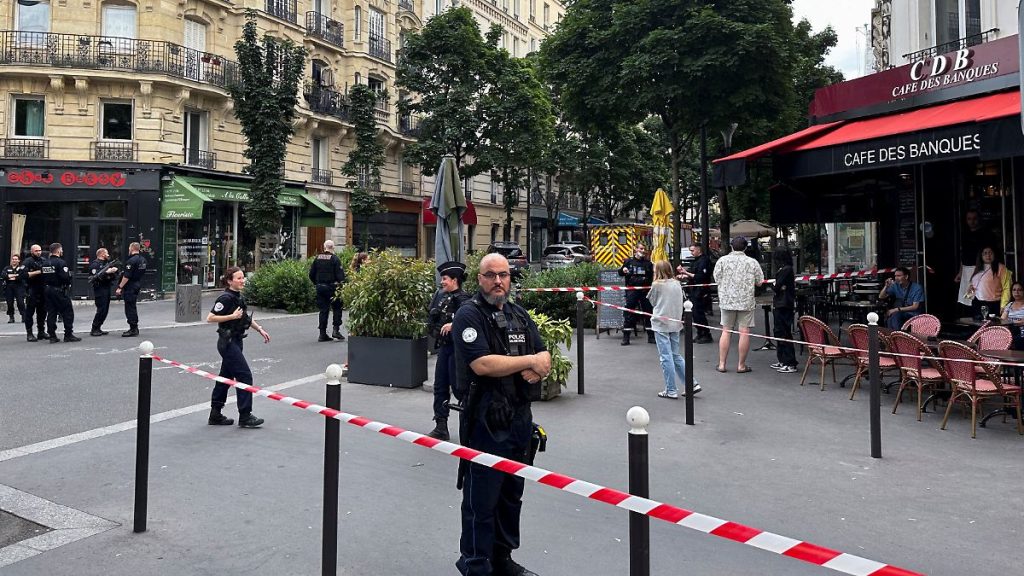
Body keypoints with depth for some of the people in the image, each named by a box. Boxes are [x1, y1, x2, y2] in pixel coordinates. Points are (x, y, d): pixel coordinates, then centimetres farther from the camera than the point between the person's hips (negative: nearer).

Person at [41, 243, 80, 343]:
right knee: (67, 312, 1)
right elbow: (65, 277, -22)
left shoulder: (45, 263, 9)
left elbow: (43, 277, 10)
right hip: (59, 291, -7)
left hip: (48, 290, 7)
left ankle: (52, 336, 9)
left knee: (51, 313, 9)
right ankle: (68, 335, 1)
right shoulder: (60, 262, -14)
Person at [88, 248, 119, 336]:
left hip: (107, 289, 9)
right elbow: (95, 276, -21)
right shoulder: (95, 264, -7)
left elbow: (112, 276, 21)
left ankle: (98, 328, 15)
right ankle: (94, 330, -6)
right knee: (101, 310, -12)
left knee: (105, 310, 8)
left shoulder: (106, 263, 20)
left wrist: (113, 271, 2)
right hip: (100, 290, -9)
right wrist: (106, 272, -23)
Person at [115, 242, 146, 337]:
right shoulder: (143, 260, 10)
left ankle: (133, 329, -4)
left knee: (130, 308, -4)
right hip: (138, 285, 9)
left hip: (130, 287, -9)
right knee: (133, 307, 17)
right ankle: (135, 328, 22)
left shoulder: (132, 260, -18)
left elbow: (127, 276, -21)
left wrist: (120, 287, -17)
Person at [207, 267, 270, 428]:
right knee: (244, 375, -9)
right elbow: (210, 318, -19)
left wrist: (260, 329, 19)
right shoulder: (226, 298, -16)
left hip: (236, 341, 9)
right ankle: (245, 417, -4)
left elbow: (245, 317, 25)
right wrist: (232, 316, -21)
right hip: (227, 341, -9)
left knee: (226, 377, 13)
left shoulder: (239, 297, 11)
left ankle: (215, 415, 22)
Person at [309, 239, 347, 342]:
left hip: (320, 287, 5)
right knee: (337, 308, 8)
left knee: (323, 310, 9)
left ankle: (322, 334, 8)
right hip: (331, 287, -5)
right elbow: (340, 274, -14)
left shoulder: (317, 258, 7)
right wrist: (342, 284, -4)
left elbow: (311, 274, 10)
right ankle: (336, 330, -1)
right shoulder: (334, 258, -9)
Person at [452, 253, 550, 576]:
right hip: (484, 421, -7)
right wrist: (530, 361, -13)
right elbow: (482, 364, -22)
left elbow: (544, 360, 12)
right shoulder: (469, 315, -9)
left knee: (512, 494, 17)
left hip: (519, 418, 7)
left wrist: (538, 370, -13)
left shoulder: (520, 316, 13)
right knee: (481, 500, 1)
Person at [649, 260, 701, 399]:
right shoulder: (677, 284, 6)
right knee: (676, 356, 16)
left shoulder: (657, 285, -9)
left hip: (661, 324, -6)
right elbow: (680, 303, 13)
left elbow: (652, 302, 3)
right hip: (675, 324, 6)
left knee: (666, 358, -1)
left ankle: (671, 390, 3)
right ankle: (692, 384, 13)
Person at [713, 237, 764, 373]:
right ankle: (741, 365, 7)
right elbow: (759, 282, 1)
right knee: (744, 332, 3)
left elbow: (716, 278, 1)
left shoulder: (722, 260, -2)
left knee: (726, 331, 9)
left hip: (727, 300, 2)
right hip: (746, 302, -1)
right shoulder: (752, 262, -2)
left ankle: (722, 363, 10)